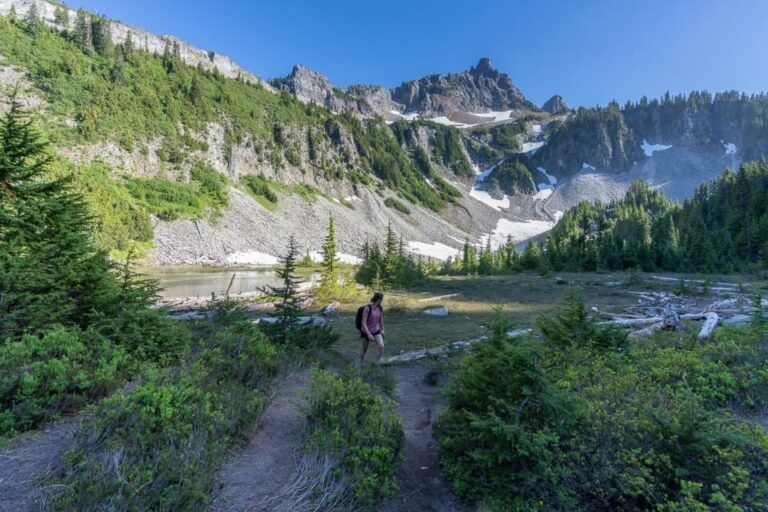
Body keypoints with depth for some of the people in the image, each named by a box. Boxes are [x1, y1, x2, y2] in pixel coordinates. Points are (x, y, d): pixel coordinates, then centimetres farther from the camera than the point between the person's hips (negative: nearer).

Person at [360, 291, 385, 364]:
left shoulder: (380, 308, -5)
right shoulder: (367, 308, -22)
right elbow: (363, 323, -22)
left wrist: (382, 329, 18)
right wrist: (369, 334, -26)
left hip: (376, 331, 4)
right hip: (366, 331, -4)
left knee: (381, 346, -18)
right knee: (364, 350, 9)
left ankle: (376, 363, -3)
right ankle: (361, 365, 32)